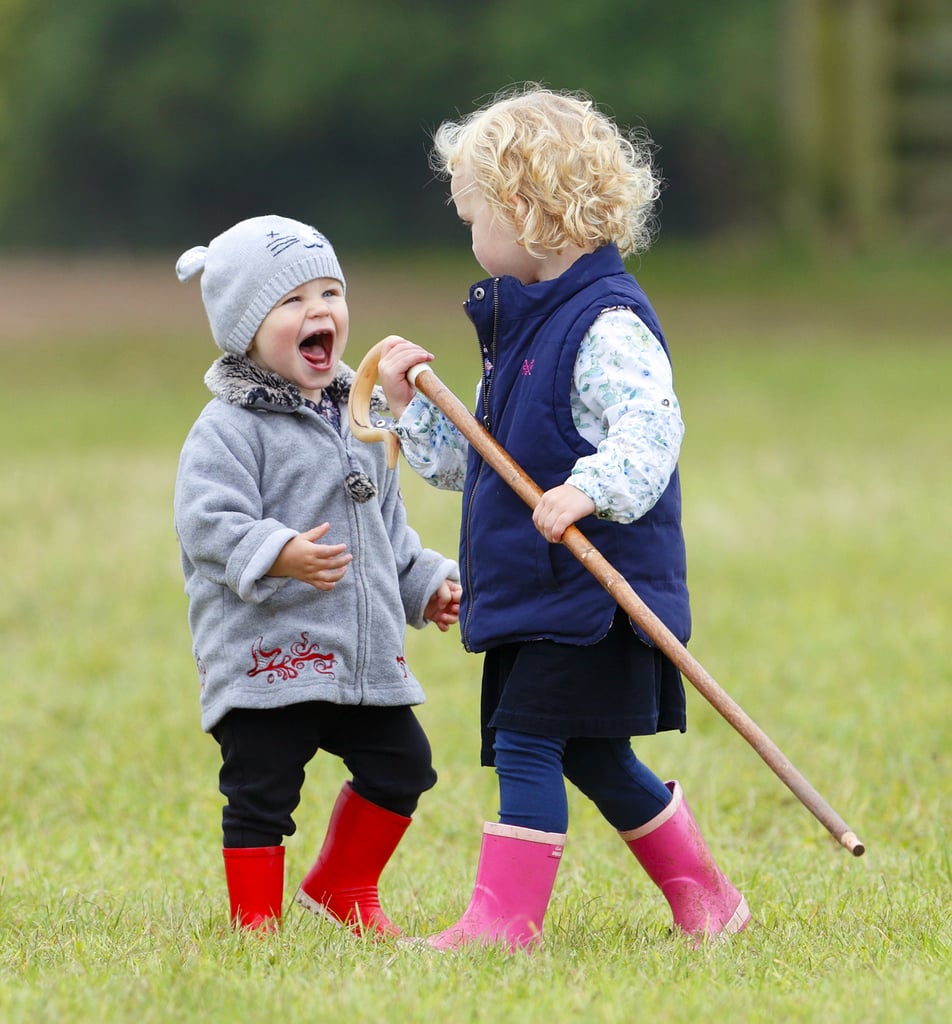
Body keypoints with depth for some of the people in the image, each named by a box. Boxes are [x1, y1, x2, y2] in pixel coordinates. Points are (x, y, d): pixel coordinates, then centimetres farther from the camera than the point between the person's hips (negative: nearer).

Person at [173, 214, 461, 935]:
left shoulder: (358, 420, 15)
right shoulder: (228, 430, -11)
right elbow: (208, 523, -22)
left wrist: (426, 583, 22)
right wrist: (279, 555, -36)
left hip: (363, 658, 7)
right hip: (266, 655, -7)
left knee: (401, 765, 11)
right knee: (262, 794, -3)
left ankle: (343, 887, 29)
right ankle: (258, 919, 9)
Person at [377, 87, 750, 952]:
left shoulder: (607, 325, -15)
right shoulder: (523, 321, 17)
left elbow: (649, 427, -30)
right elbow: (473, 460, 25)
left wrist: (590, 490, -43)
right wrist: (412, 405, 17)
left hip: (590, 588, -10)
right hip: (534, 590, 10)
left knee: (525, 739, -11)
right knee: (592, 757, 14)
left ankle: (504, 919, -9)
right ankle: (704, 899, 24)